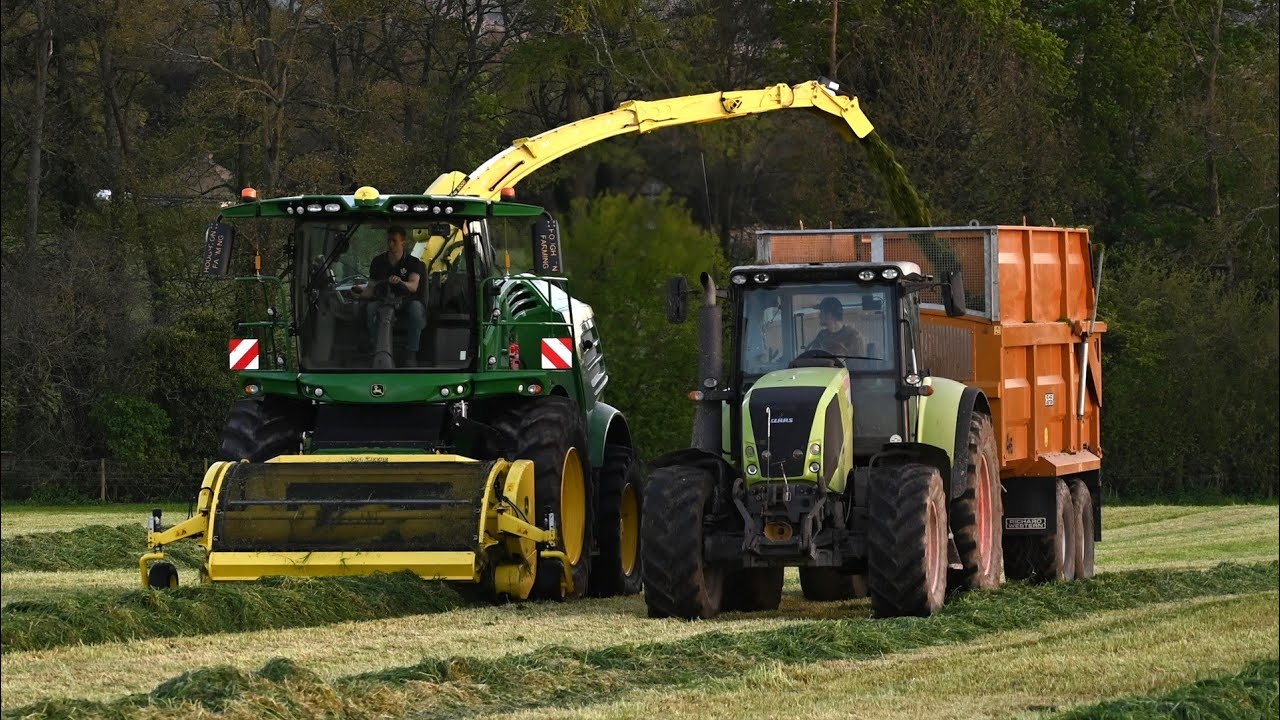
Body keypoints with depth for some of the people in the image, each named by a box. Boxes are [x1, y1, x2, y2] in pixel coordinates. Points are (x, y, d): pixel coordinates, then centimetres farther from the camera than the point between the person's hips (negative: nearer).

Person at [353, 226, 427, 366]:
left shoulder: (413, 262, 0)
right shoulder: (378, 262, 8)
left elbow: (413, 286, -18)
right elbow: (371, 287, 2)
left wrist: (400, 282, -40)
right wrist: (361, 293, -22)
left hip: (405, 302, -2)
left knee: (416, 307, -36)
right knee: (371, 307, -32)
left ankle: (410, 354, -33)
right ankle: (377, 351, -27)